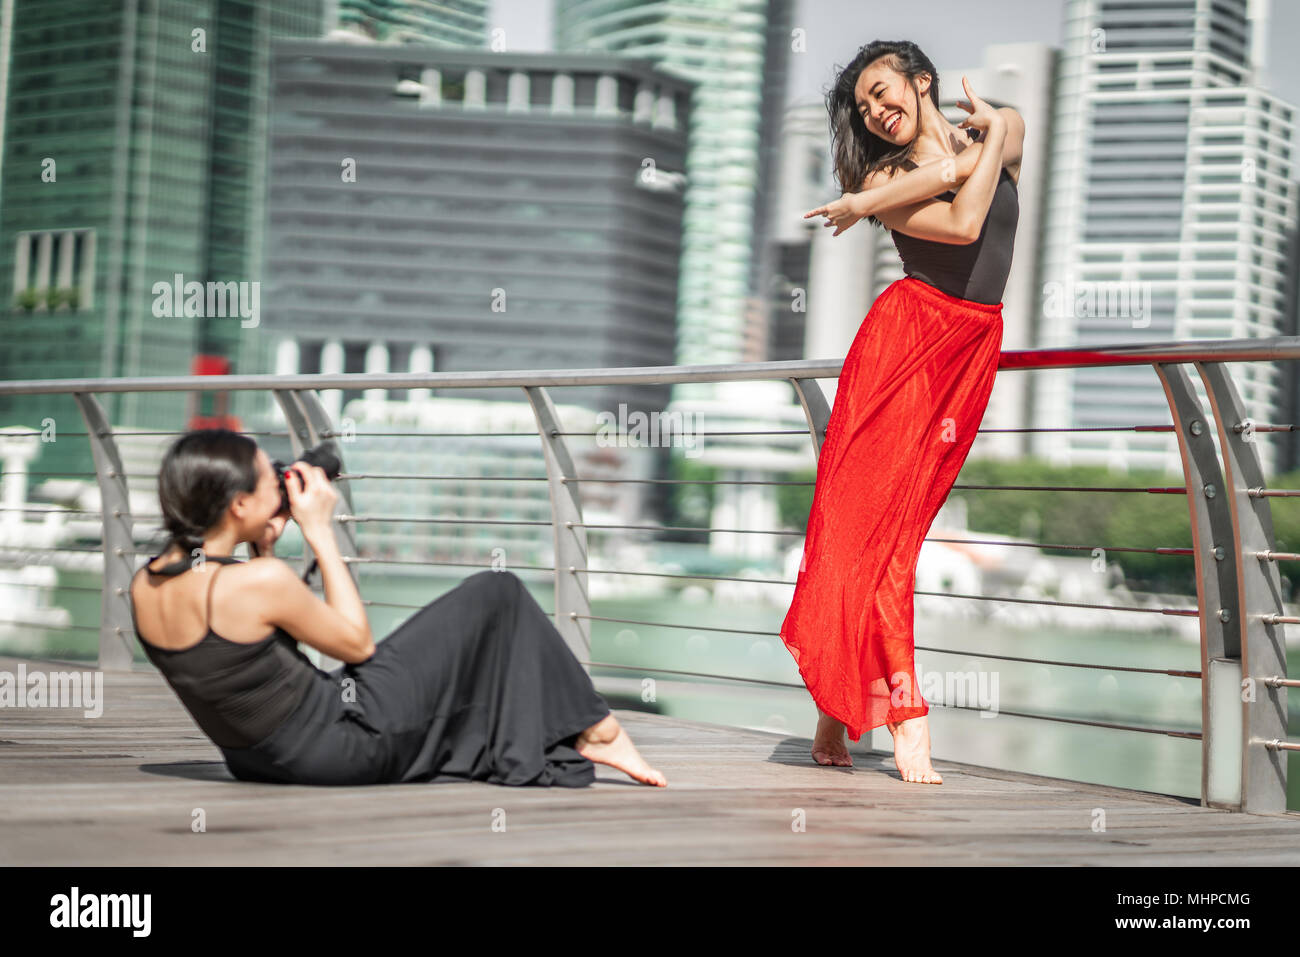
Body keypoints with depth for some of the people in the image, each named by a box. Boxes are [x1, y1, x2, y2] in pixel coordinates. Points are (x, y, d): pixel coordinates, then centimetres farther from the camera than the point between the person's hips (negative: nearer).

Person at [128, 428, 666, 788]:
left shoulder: (145, 586, -4)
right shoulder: (256, 583, -28)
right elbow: (356, 642, -11)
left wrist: (260, 547, 3)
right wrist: (319, 531, -8)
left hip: (261, 761, 8)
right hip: (350, 746, -8)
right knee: (497, 594, 5)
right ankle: (593, 731, 20)